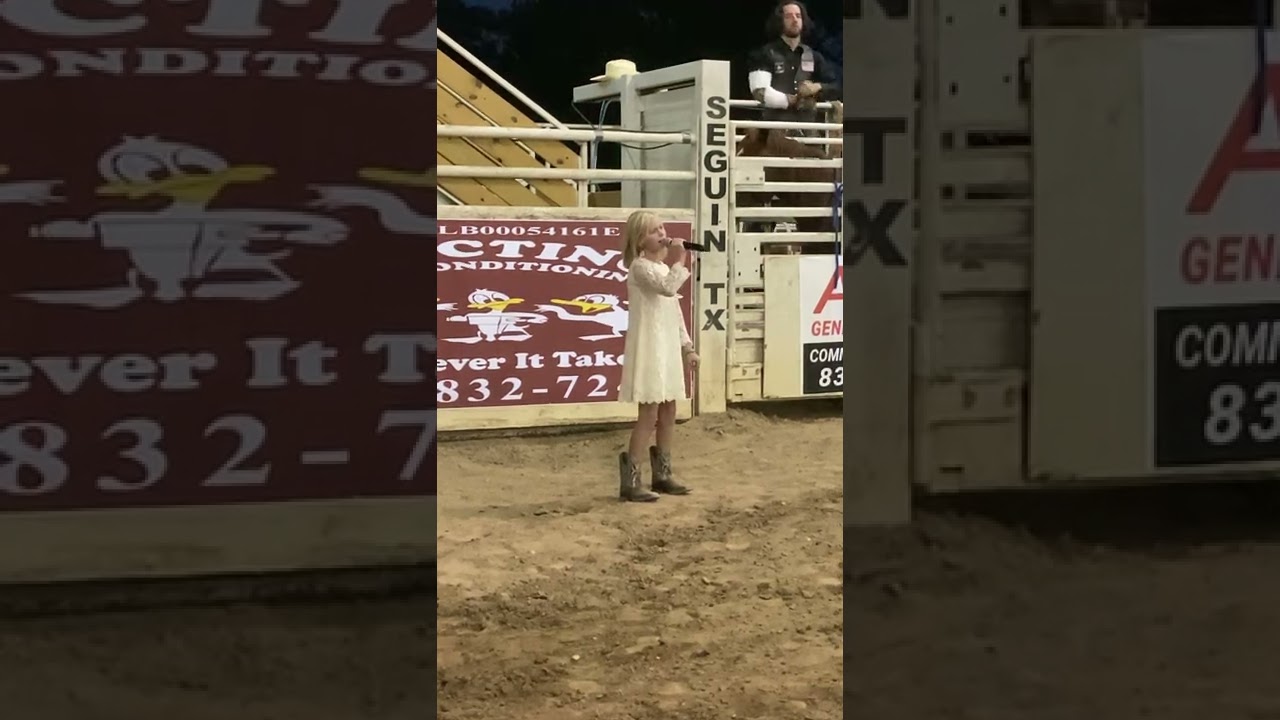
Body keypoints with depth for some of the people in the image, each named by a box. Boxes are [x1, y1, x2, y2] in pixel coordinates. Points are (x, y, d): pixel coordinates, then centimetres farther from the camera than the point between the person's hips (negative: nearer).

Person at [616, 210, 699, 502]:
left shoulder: (665, 268, 16)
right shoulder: (641, 267, -12)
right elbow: (667, 287, -31)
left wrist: (687, 346, 18)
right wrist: (678, 261, -22)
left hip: (669, 346, 9)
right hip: (648, 347, -9)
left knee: (668, 411, 13)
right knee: (649, 414, -11)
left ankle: (662, 473, 24)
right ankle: (630, 481, -8)